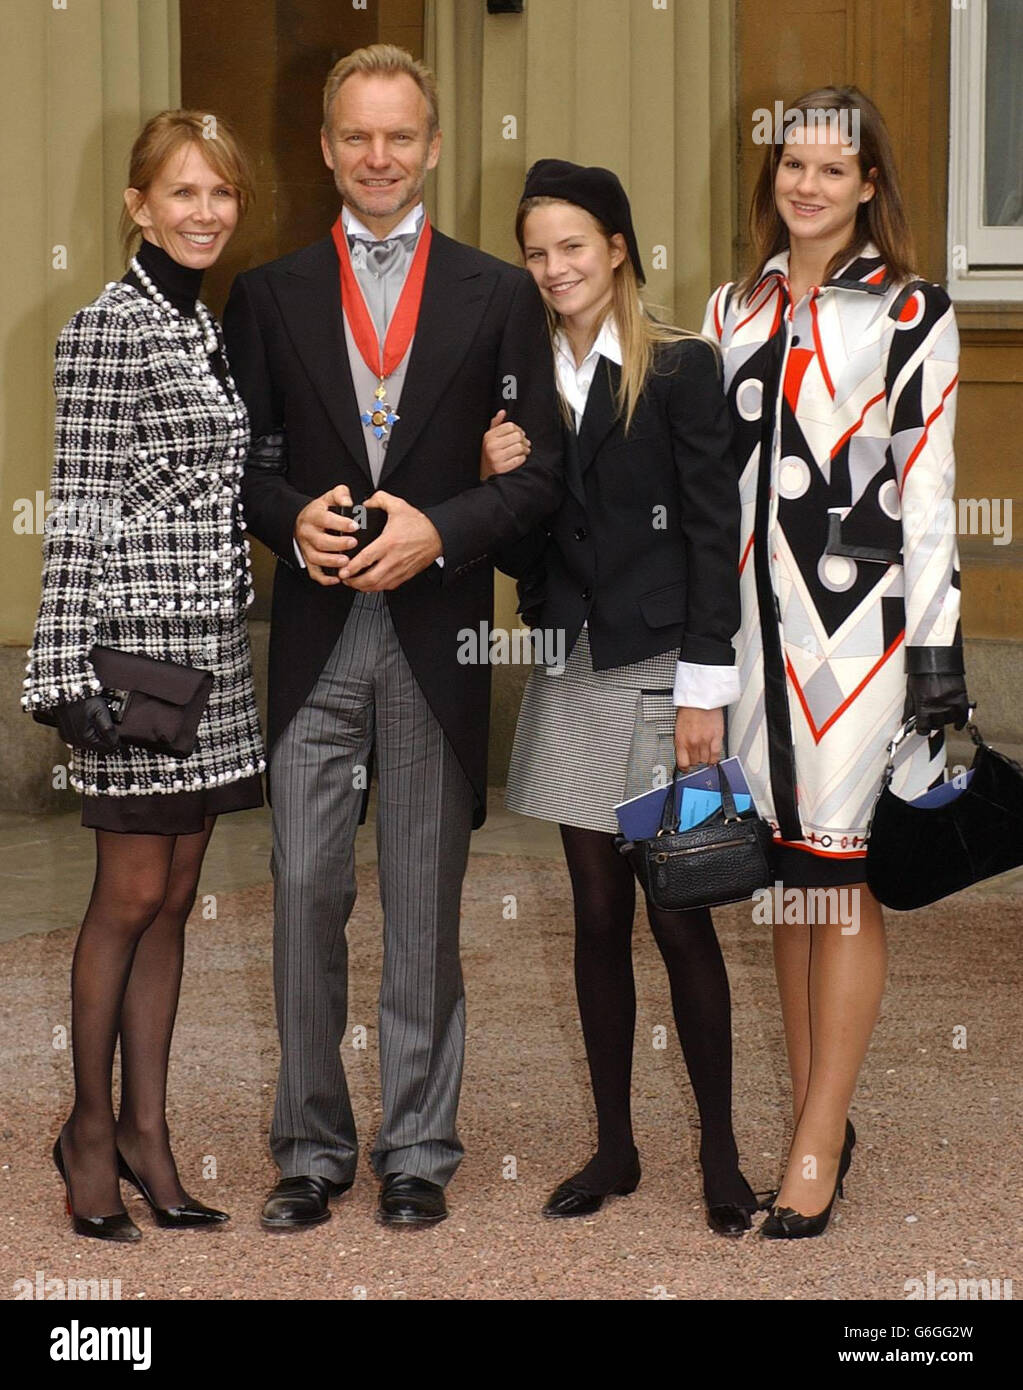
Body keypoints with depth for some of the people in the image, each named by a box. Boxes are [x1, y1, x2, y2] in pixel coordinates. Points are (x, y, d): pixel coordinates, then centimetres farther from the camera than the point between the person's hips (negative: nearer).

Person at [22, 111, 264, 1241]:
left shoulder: (213, 328, 13)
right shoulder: (104, 331, -9)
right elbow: (77, 510, -13)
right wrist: (67, 668, -16)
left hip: (214, 644, 7)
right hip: (135, 642, -7)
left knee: (174, 895, 10)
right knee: (132, 894, 0)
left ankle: (145, 1127, 18)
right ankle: (91, 1128, 14)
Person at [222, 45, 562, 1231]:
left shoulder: (499, 296, 6)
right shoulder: (268, 297, 9)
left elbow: (539, 474, 2)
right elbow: (242, 462, 8)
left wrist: (438, 531, -13)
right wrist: (296, 520, -12)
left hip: (439, 635, -1)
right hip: (313, 638, 1)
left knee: (425, 907, 6)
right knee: (304, 894, 1)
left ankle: (419, 1154, 16)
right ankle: (312, 1150, 13)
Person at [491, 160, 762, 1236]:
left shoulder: (679, 368, -4)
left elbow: (713, 533, -7)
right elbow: (523, 558, 13)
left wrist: (704, 690, -12)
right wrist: (503, 482, -8)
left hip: (660, 669, -4)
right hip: (571, 671, 5)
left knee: (681, 917, -2)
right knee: (598, 915, 8)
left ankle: (719, 1151, 9)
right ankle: (614, 1145, 17)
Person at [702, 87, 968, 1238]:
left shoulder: (914, 315, 0)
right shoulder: (735, 309, 13)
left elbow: (929, 493, -3)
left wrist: (937, 656, -7)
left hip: (859, 617, -5)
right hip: (753, 616, 5)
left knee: (839, 874, -4)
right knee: (786, 869, 9)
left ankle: (818, 1147, 1)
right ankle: (813, 1116, 19)